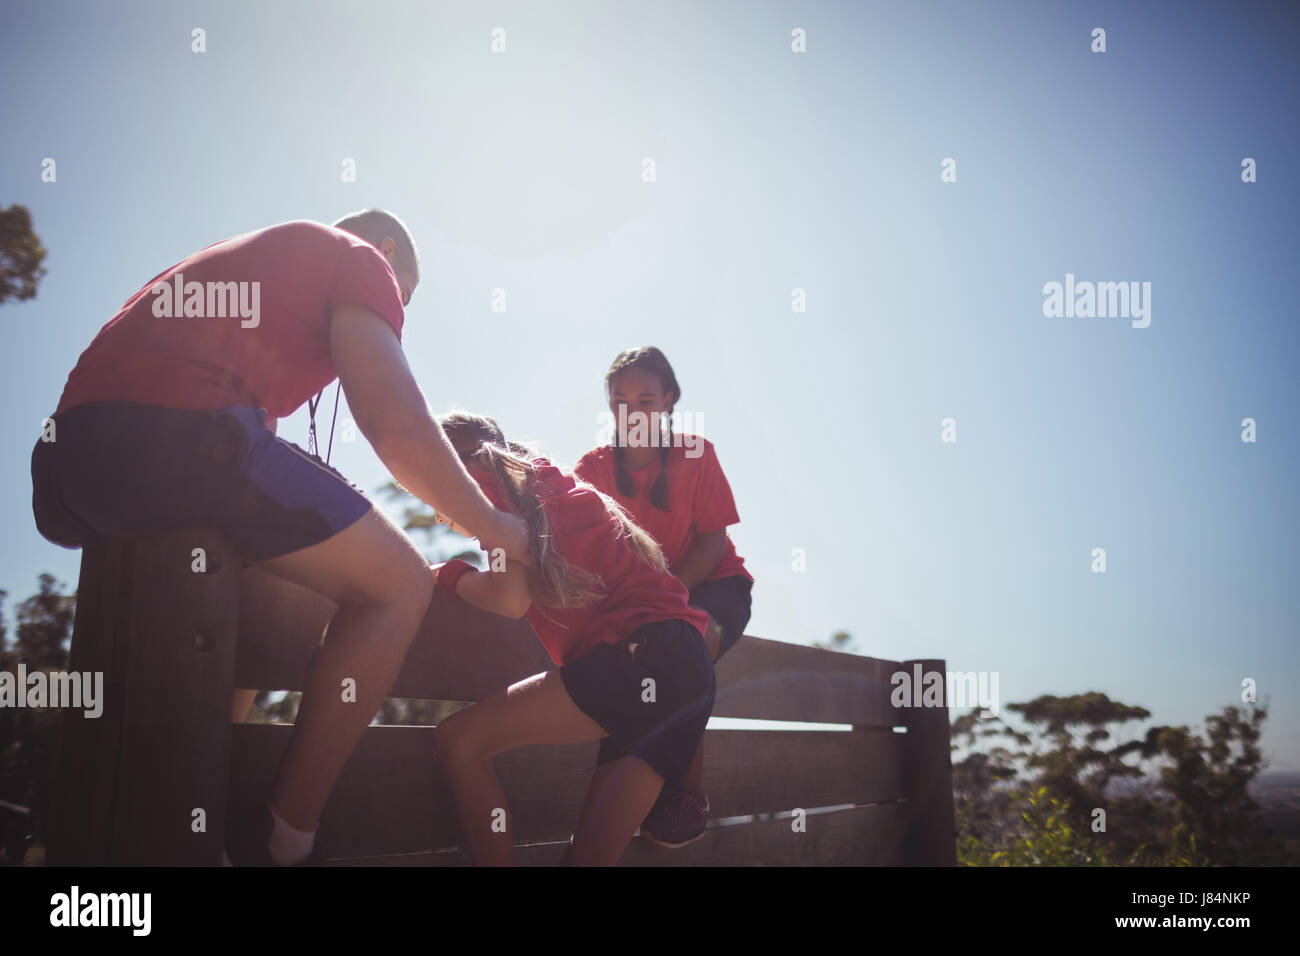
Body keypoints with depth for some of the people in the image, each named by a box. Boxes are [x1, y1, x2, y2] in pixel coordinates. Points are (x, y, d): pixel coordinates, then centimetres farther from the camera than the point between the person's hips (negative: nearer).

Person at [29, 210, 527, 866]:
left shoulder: (240, 254, 39)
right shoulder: (361, 259, 14)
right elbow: (395, 422, 0)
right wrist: (493, 527, 13)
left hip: (66, 459, 9)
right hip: (185, 433, -9)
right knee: (399, 588, 2)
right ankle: (280, 838, -1)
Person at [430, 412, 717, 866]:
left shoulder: (492, 477, 5)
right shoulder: (556, 484, 30)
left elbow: (512, 598, -8)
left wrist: (449, 574, 11)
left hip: (642, 654, -9)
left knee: (457, 741, -12)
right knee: (591, 854, 6)